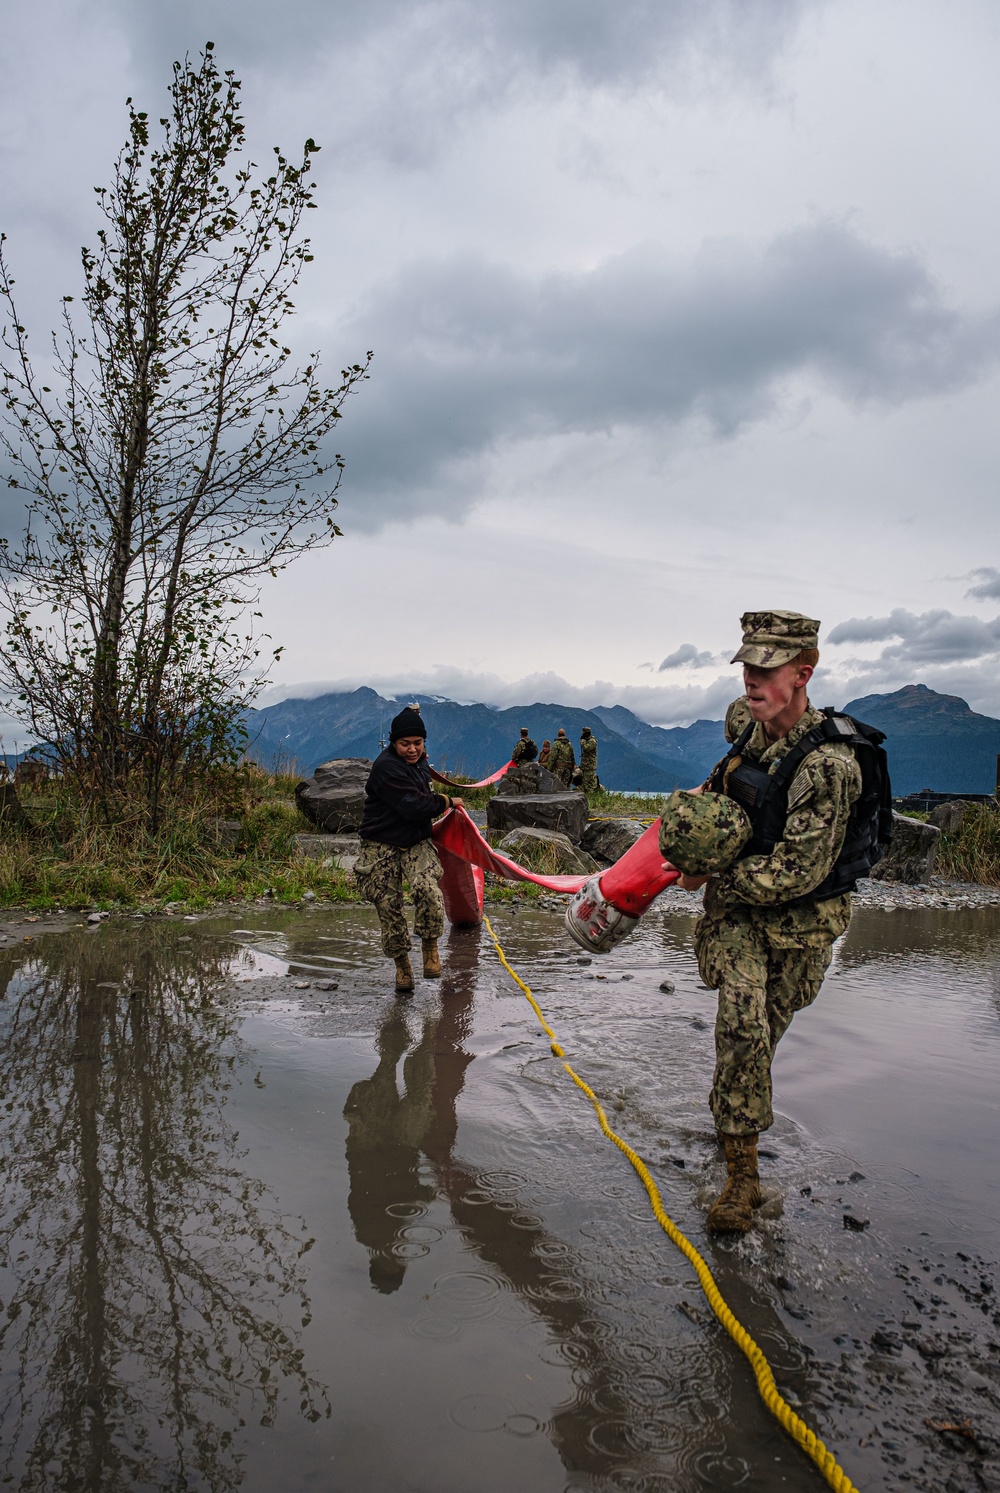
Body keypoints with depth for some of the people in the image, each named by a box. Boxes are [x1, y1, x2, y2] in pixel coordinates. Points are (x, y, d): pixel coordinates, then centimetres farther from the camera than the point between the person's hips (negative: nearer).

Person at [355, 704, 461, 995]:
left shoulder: (418, 760, 7)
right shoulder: (386, 767, -19)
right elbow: (414, 806, -23)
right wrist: (446, 802, -10)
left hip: (417, 843, 5)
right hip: (382, 846, -5)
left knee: (428, 890, -22)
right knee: (388, 907, -1)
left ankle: (430, 946, 0)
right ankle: (402, 964, 20)